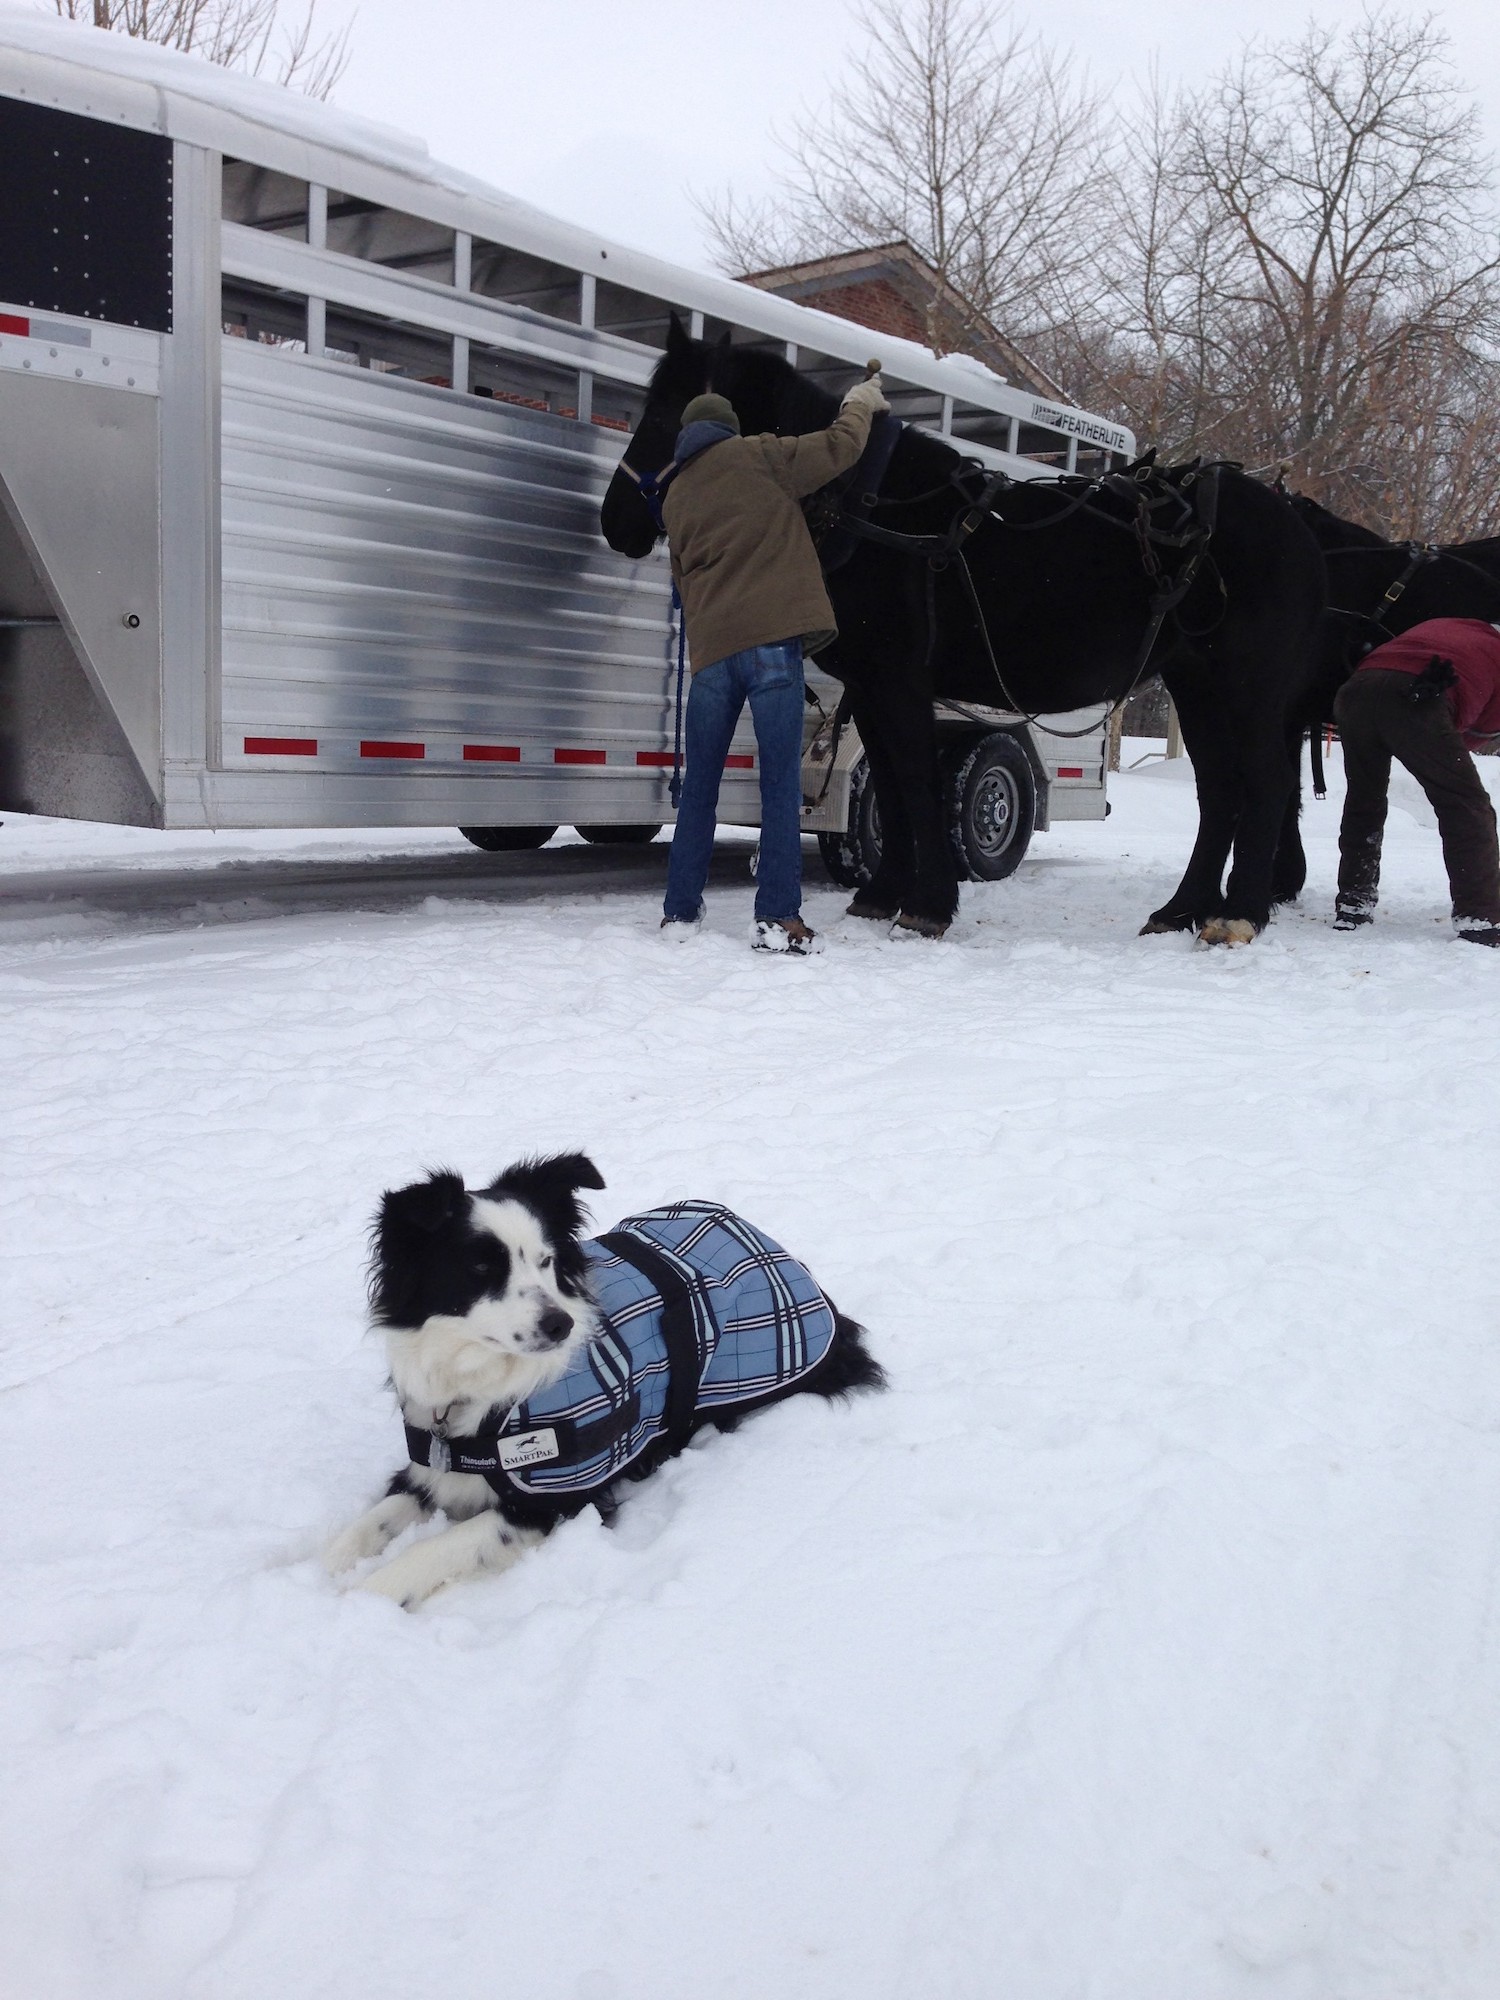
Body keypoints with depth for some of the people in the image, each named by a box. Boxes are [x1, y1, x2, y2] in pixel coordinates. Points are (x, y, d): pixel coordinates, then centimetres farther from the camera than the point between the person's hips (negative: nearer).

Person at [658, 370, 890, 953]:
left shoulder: (675, 497, 23)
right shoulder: (753, 455, 8)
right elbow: (836, 450, 6)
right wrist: (859, 405, 24)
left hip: (710, 648, 5)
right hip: (771, 638, -4)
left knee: (699, 785, 12)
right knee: (781, 780, -4)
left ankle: (680, 911, 13)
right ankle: (777, 917, -9)